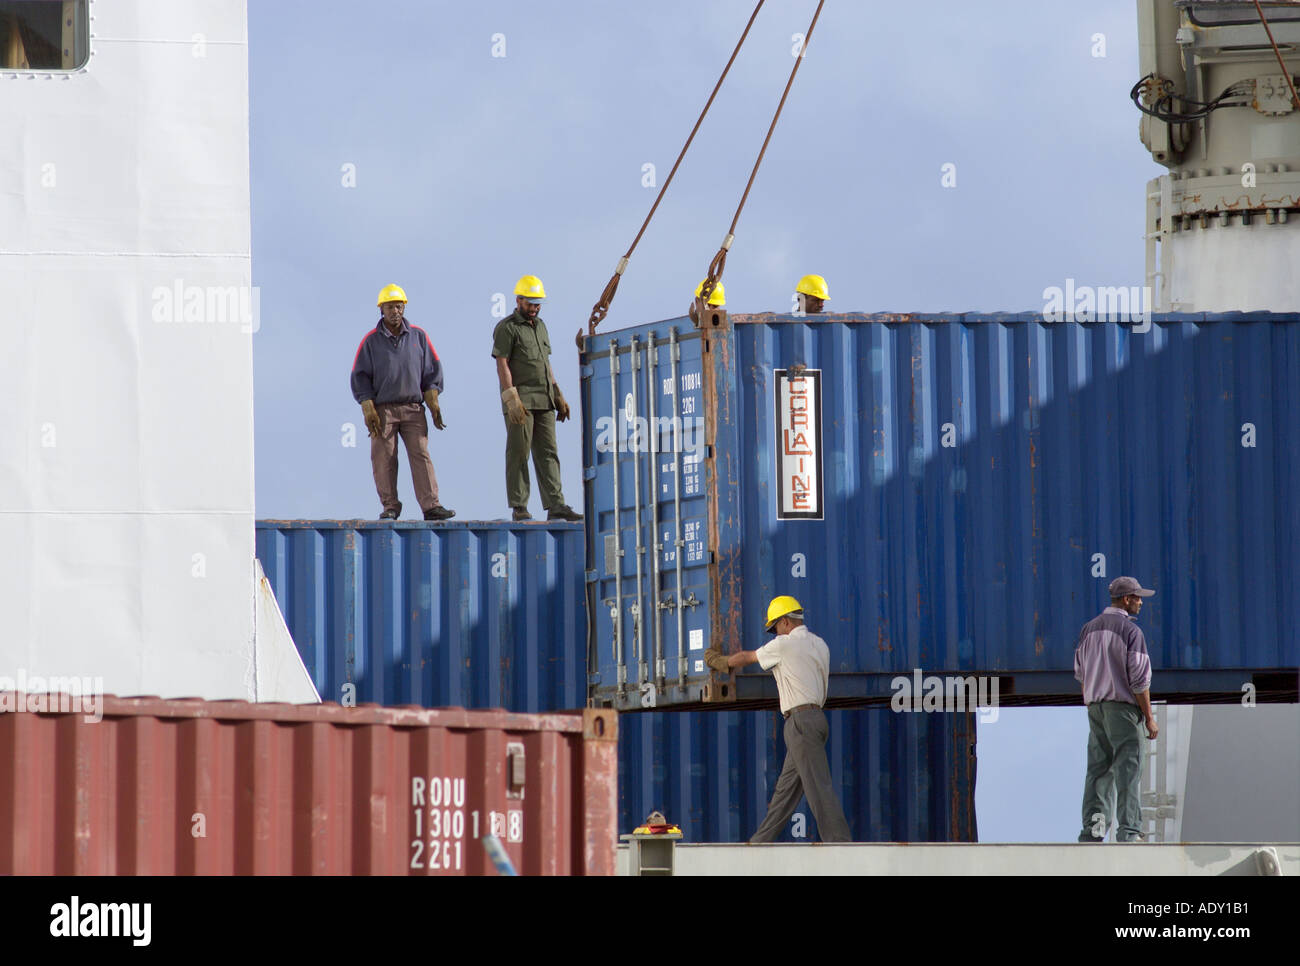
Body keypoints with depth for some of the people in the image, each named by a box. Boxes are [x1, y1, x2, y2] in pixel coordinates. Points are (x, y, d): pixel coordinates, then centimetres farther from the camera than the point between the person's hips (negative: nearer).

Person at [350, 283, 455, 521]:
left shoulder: (418, 336, 8)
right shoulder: (371, 341, 2)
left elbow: (432, 370, 12)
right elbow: (360, 376, 2)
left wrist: (432, 401, 2)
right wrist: (368, 410, -6)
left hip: (413, 409, 1)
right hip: (382, 409, -1)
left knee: (421, 455, -7)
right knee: (383, 459, -3)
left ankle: (431, 506, -11)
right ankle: (390, 507, 5)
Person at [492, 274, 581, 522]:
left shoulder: (540, 326, 20)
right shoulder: (506, 328, -4)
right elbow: (502, 365, -11)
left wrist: (558, 396, 19)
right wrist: (512, 399, -20)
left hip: (544, 401, 7)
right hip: (520, 402, -7)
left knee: (548, 453, 2)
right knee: (518, 453, -4)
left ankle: (555, 506, -1)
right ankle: (519, 508, -2)